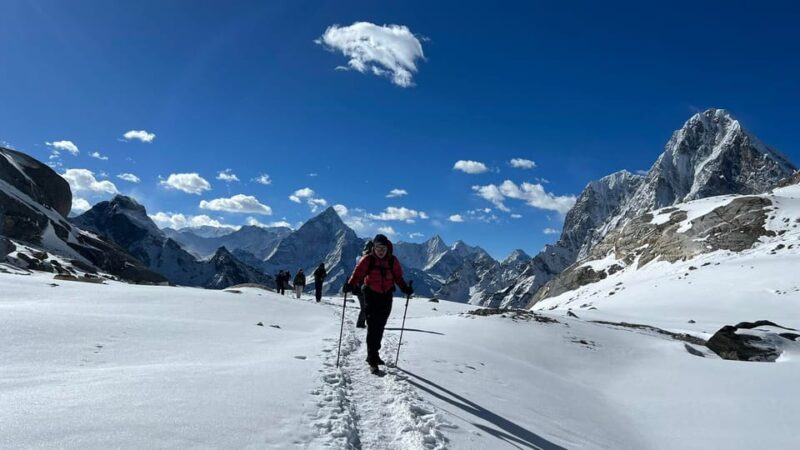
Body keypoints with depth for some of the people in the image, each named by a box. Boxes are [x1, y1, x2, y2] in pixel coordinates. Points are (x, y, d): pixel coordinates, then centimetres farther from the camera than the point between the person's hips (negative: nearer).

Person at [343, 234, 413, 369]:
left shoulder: (393, 261, 0)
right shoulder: (367, 260, -9)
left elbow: (398, 277, 7)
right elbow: (358, 273, -15)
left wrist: (405, 288, -7)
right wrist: (350, 285, -30)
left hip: (386, 295, 4)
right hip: (371, 295, -3)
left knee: (380, 325, 12)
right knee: (372, 325, -9)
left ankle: (374, 353, 27)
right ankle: (372, 357, -4)